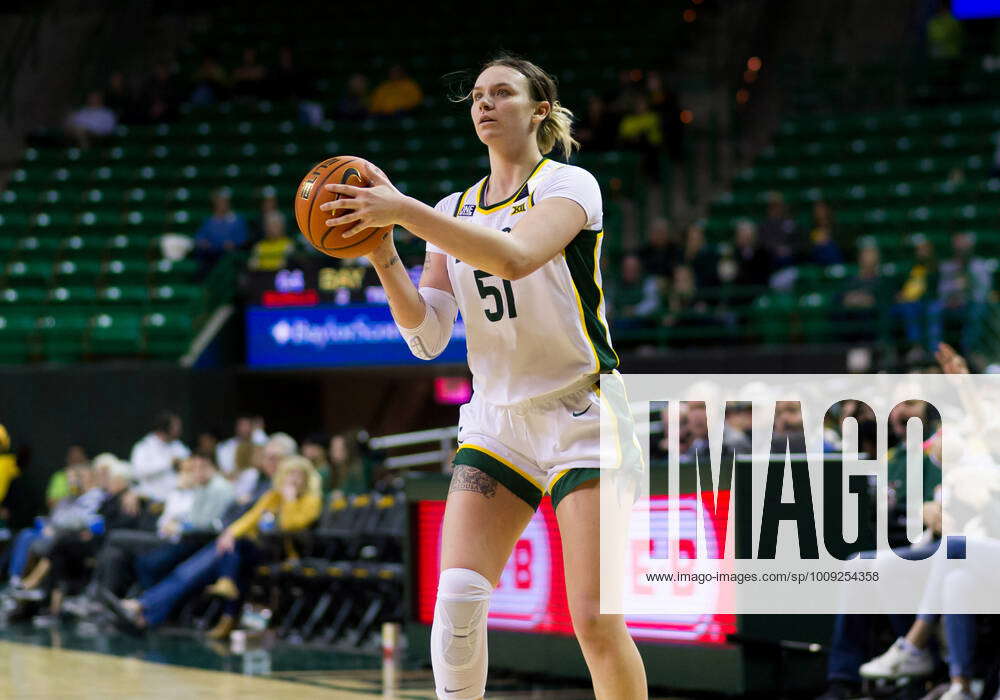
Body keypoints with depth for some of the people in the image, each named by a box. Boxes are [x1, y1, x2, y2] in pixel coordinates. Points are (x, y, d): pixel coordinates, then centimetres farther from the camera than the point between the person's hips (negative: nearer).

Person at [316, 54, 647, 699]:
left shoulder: (569, 185, -6)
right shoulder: (455, 211, 11)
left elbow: (515, 257, -28)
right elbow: (428, 335, 4)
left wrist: (403, 209, -32)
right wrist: (382, 253, -11)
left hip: (580, 413, -5)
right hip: (497, 422, 5)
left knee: (596, 620, -13)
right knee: (457, 595, -13)